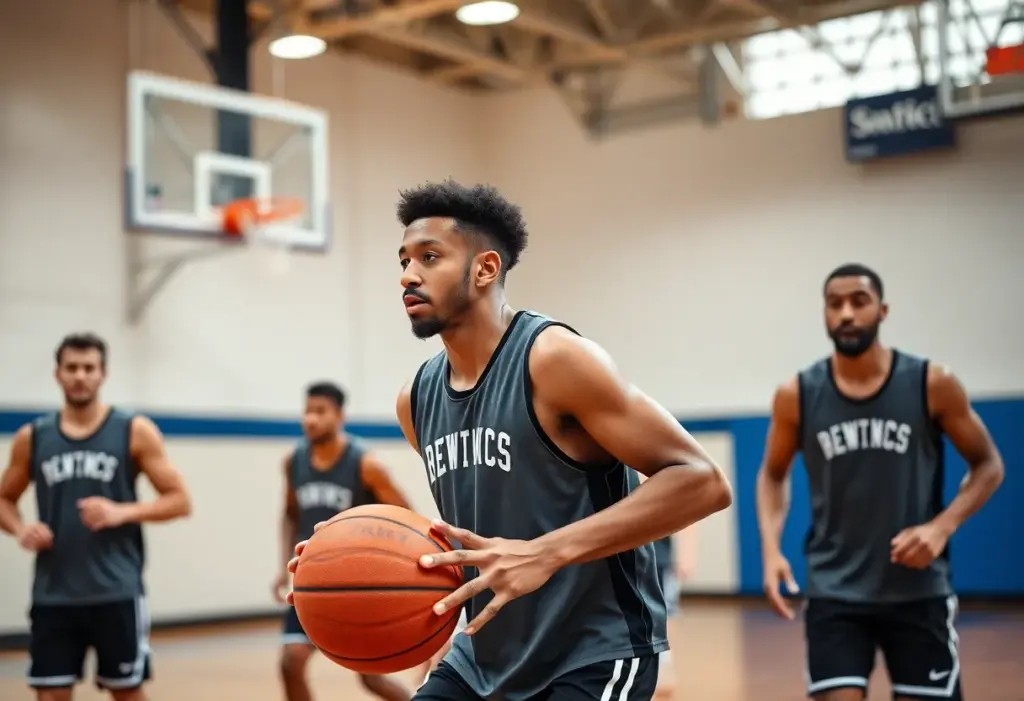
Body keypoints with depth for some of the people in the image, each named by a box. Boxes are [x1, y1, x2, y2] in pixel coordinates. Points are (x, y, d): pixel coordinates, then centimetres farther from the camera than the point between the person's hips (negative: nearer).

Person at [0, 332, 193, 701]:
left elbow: (179, 500, -2)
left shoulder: (135, 431, -1)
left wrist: (122, 512, -18)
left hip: (116, 591, -2)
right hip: (53, 593, 2)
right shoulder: (32, 437, 6)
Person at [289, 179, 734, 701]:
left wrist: (547, 553, -31)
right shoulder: (417, 400, 5)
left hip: (594, 658, -7)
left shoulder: (554, 358, -18)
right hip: (485, 658, 8)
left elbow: (701, 481, -23)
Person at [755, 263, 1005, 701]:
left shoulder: (932, 384, -6)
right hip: (834, 592, 0)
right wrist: (771, 549, -4)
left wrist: (941, 526, -14)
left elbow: (988, 465, 3)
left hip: (918, 590, 0)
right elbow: (773, 475, 12)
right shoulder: (797, 395, -3)